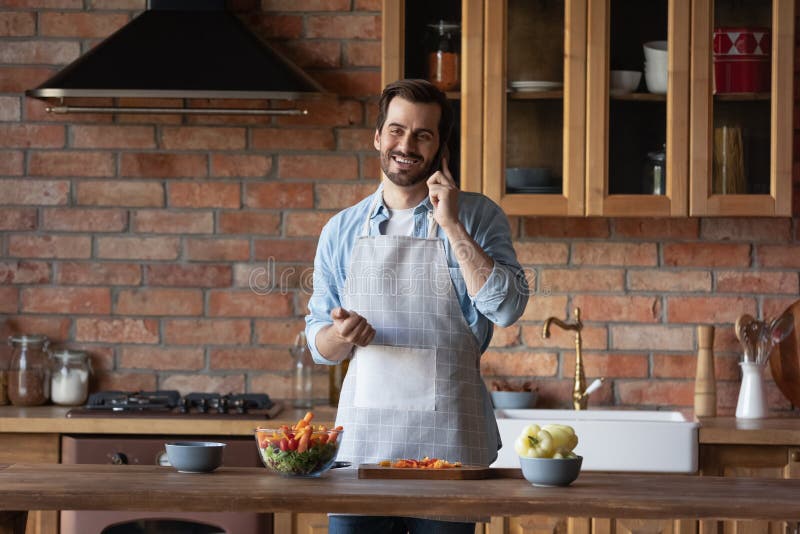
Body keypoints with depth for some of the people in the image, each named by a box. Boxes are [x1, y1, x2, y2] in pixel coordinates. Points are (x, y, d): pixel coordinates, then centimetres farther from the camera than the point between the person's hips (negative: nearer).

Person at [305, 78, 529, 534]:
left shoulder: (478, 218, 3)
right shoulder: (343, 230, 10)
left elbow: (507, 308, -11)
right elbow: (320, 343, 13)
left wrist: (452, 225, -12)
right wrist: (341, 335, -11)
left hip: (448, 438, -2)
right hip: (364, 435, 2)